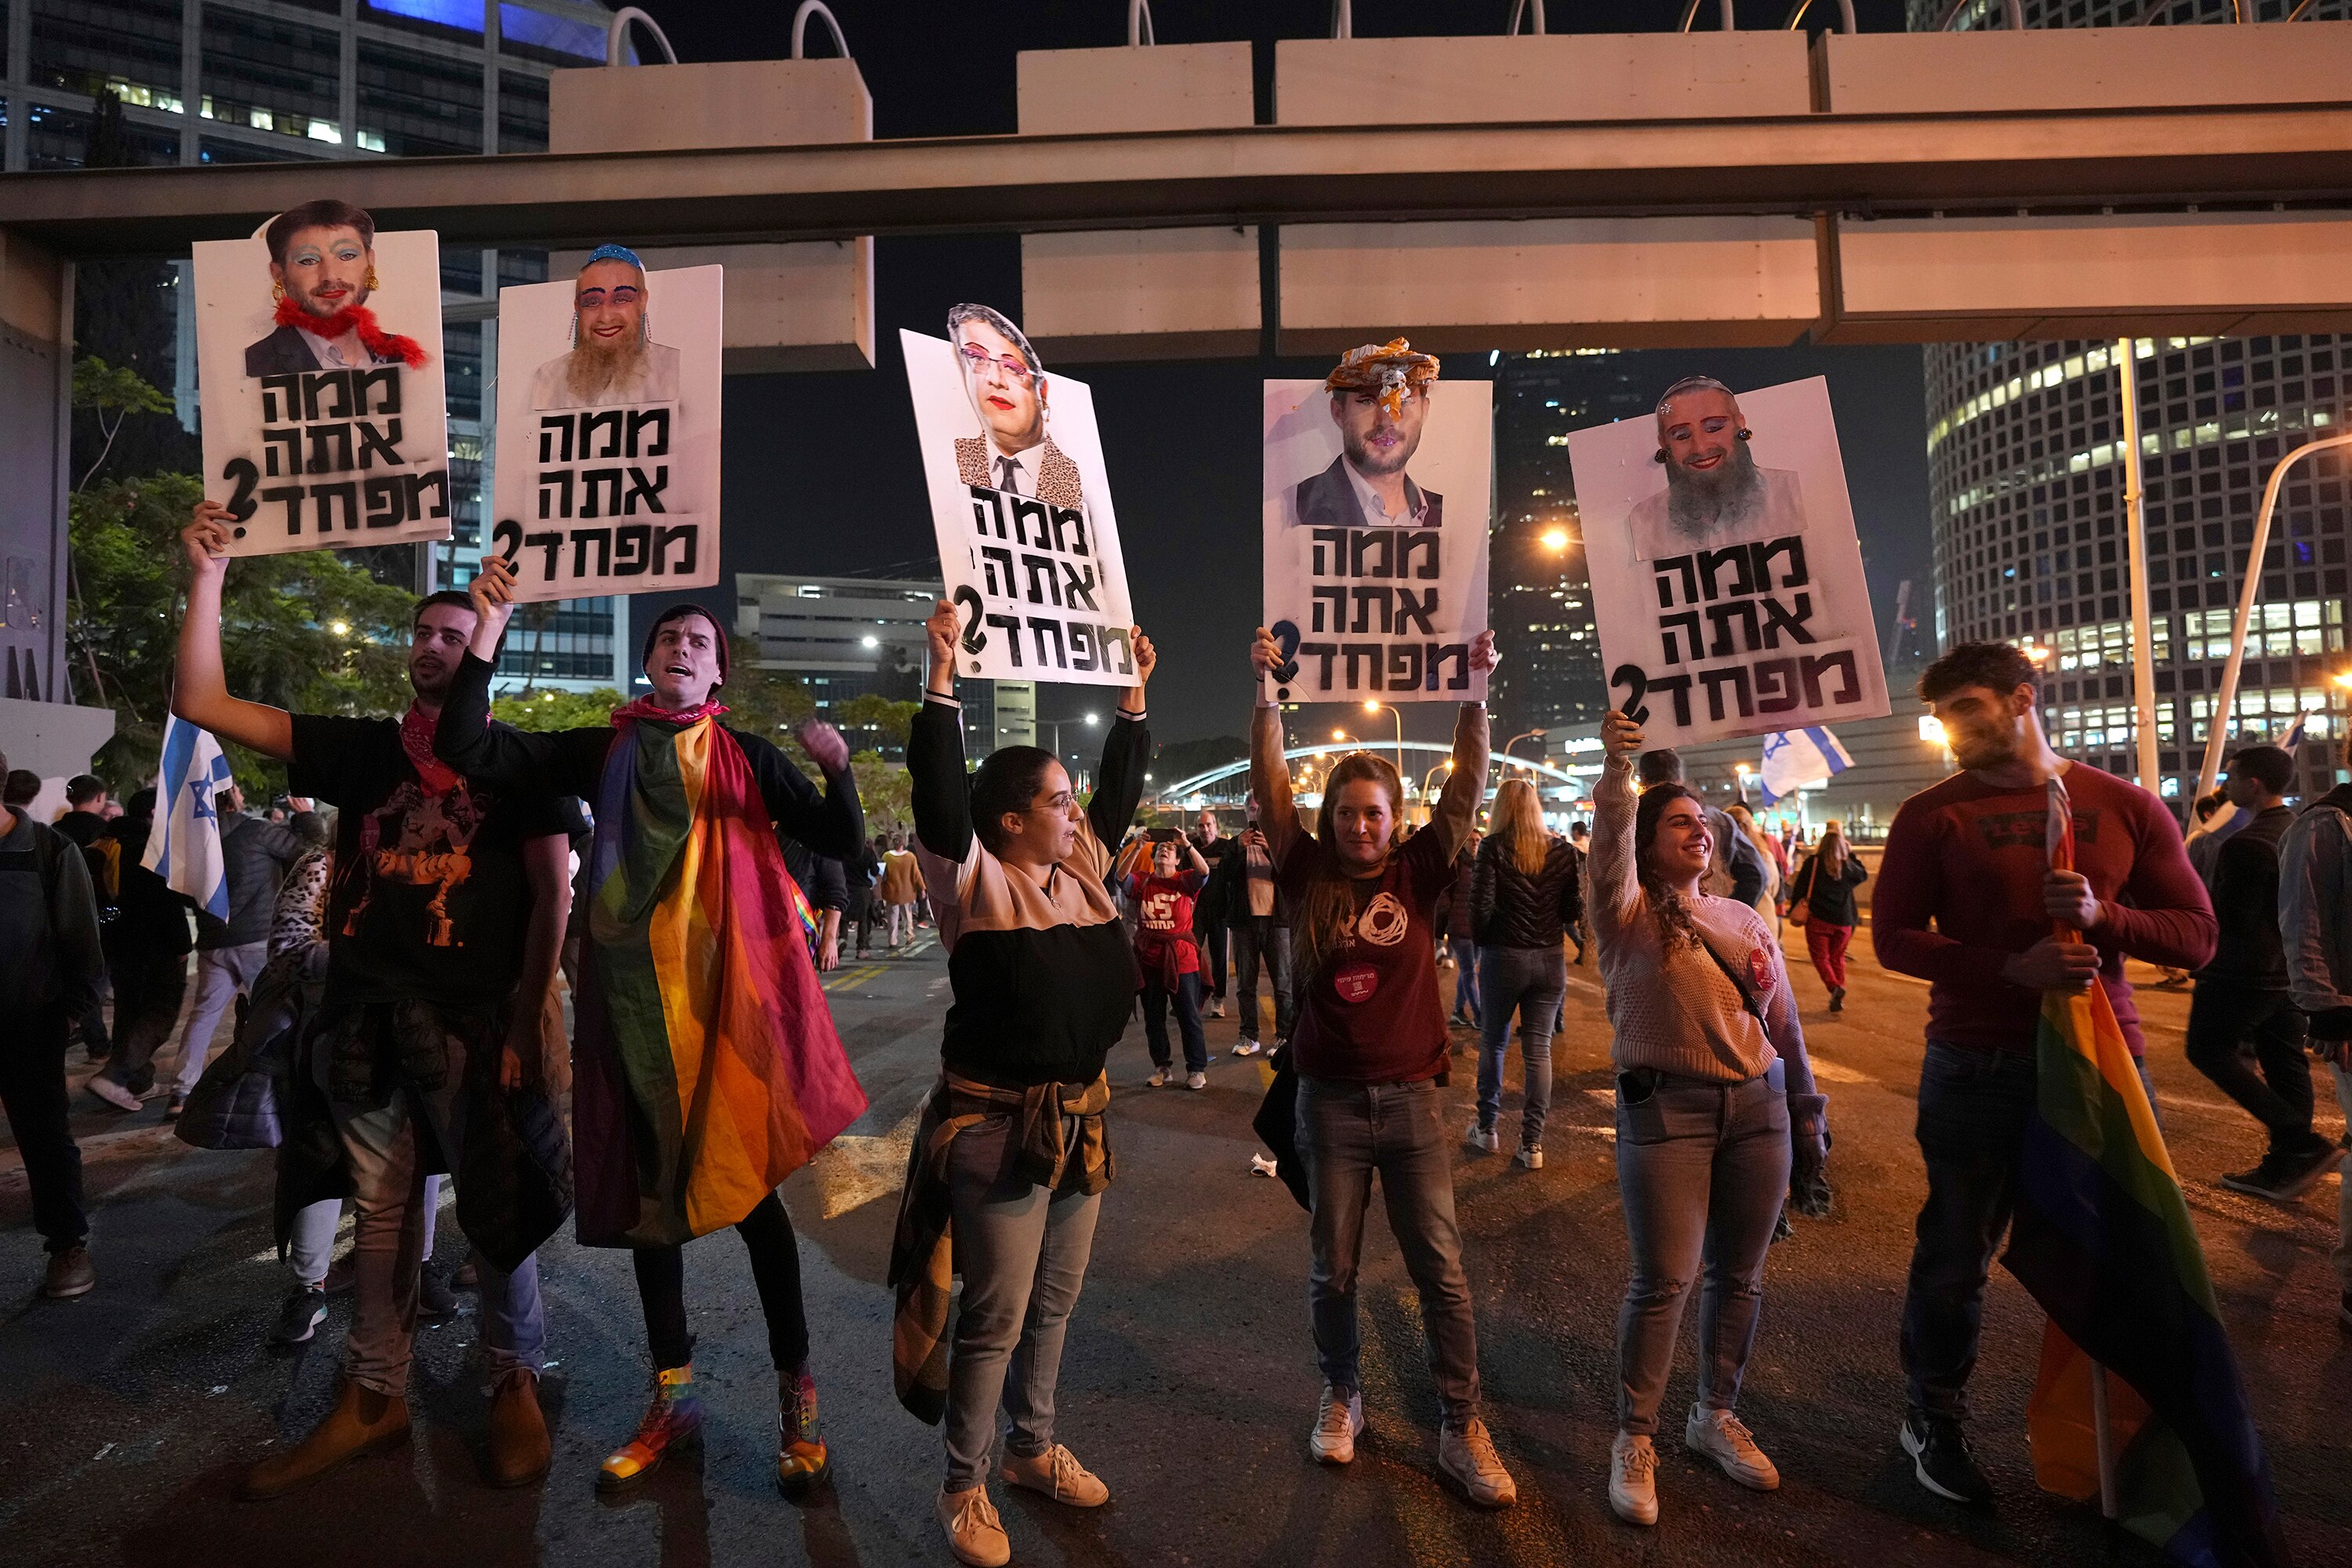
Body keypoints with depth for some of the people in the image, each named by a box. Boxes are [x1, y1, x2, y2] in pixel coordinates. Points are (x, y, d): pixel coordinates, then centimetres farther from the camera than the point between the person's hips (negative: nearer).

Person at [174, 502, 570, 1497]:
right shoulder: (361, 750, 10)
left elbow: (550, 895, -4)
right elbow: (202, 705, 6)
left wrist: (525, 1026, -11)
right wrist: (209, 577, -3)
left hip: (480, 1018, -3)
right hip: (370, 1019, 3)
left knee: (498, 1209, 5)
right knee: (381, 1211, 12)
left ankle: (515, 1385, 22)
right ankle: (375, 1398, 25)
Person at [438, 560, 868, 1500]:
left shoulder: (748, 758, 5)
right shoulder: (604, 751, 9)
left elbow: (841, 843, -2)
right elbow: (469, 750, 1)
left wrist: (837, 769, -22)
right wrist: (488, 634, -8)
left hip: (734, 995, -2)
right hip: (636, 997, 2)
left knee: (750, 1185, 0)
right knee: (649, 1186, 12)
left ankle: (797, 1397, 15)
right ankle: (673, 1396, 28)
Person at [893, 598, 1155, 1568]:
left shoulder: (1081, 869, 5)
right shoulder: (975, 880, -13)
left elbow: (1121, 790, 15)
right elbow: (939, 795, -26)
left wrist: (1134, 695, 14)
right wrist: (943, 677, -29)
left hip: (1081, 1115, 7)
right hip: (999, 1124, -7)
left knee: (1054, 1304, 20)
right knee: (995, 1316, 5)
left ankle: (1033, 1449, 40)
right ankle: (964, 1489, 25)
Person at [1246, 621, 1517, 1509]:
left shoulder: (1418, 873, -1)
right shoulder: (1310, 875, -2)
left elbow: (1467, 783, -8)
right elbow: (1269, 780, -9)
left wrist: (1476, 690, -18)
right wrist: (1265, 688, -17)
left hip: (1412, 1099, 0)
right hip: (1330, 1099, 0)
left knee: (1442, 1270, 5)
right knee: (1333, 1268, 13)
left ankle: (1461, 1430, 18)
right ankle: (1342, 1394, 34)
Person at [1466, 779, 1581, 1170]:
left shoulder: (1494, 848, -10)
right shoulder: (1562, 849, -1)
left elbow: (1481, 906, -13)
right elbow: (1574, 907, -2)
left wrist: (1481, 940, 4)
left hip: (1503, 957, -2)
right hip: (1551, 959, 2)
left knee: (1493, 1042, 15)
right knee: (1539, 1050, 6)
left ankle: (1487, 1129, 24)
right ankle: (1533, 1143, 8)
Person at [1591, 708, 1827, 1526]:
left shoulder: (1747, 920, 13)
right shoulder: (1629, 912, -1)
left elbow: (1785, 1024, 16)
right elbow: (1610, 845, -22)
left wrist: (1808, 1118, 16)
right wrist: (1617, 769, -38)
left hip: (1758, 1107, 5)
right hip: (1665, 1109, -5)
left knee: (1739, 1275, 12)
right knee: (1663, 1281, -4)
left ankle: (1716, 1415, 32)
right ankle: (1635, 1438, 13)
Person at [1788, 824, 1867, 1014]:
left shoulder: (1812, 863, -8)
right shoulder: (1848, 866, 0)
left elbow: (1799, 888, -6)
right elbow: (1864, 875, 22)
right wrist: (1852, 854, 25)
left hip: (1818, 918, -3)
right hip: (1843, 920, 3)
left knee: (1820, 957, 5)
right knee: (1837, 958, 16)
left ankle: (1834, 987, -20)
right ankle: (1838, 998, 12)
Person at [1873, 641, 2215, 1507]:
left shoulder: (2127, 807, 4)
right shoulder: (1934, 815, -2)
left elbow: (2196, 933, 3)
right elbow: (1894, 938, -6)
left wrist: (2104, 914, -16)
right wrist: (2014, 968, -19)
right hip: (1978, 1068, -1)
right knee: (1956, 1255, 9)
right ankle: (1934, 1420, 28)